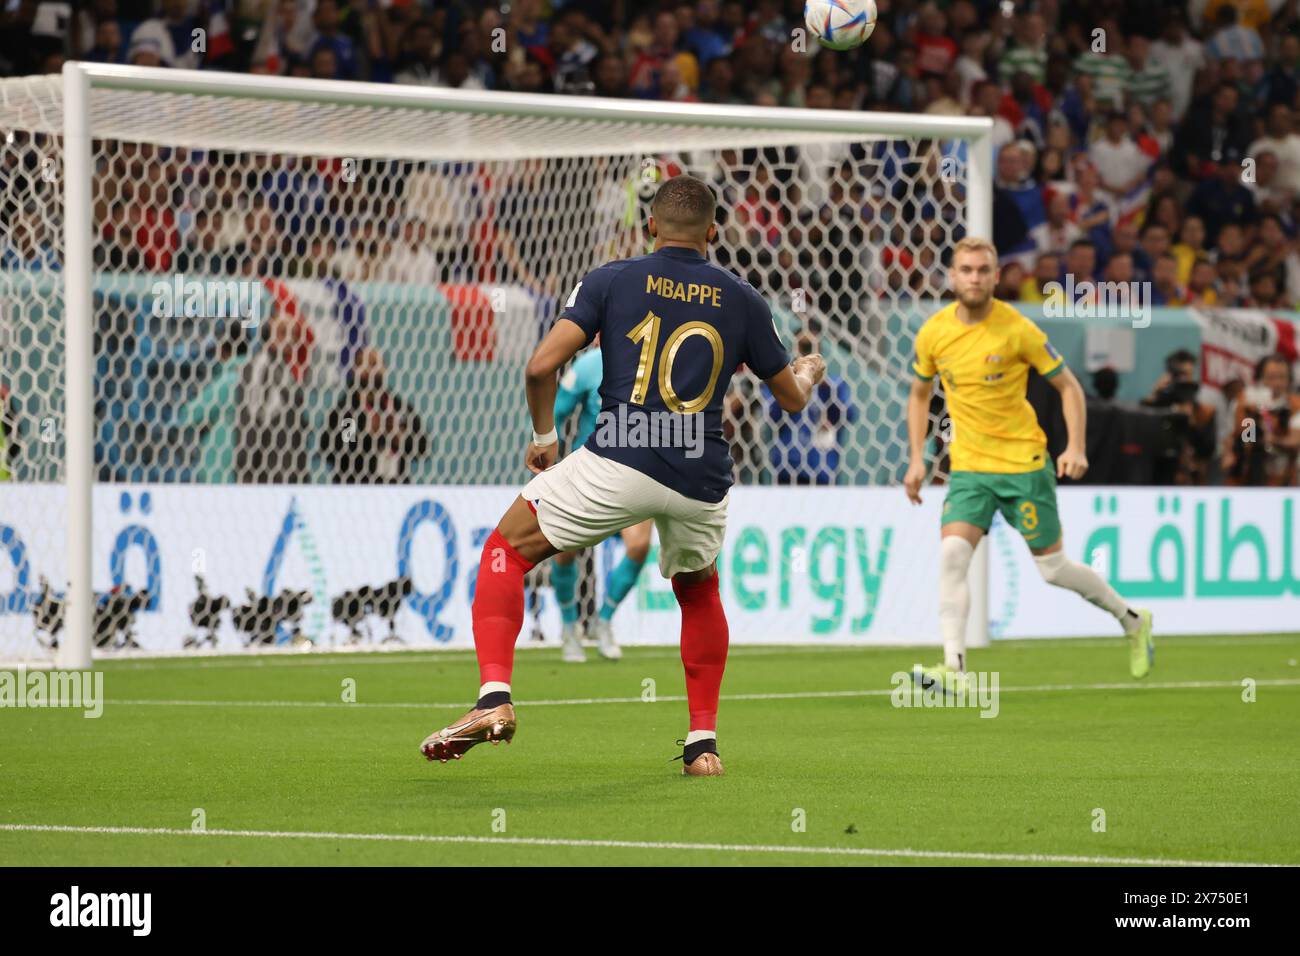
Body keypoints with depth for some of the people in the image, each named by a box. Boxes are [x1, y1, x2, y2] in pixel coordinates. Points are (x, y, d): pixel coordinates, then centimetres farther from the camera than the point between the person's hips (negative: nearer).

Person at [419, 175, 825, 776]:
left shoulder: (612, 280, 6)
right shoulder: (742, 300, 12)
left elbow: (542, 364, -4)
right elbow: (791, 396, 22)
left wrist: (543, 436, 13)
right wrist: (808, 373, 47)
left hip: (617, 464, -3)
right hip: (701, 482, 3)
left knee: (506, 552, 12)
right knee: (699, 591, 31)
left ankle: (494, 698, -7)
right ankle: (703, 743, 24)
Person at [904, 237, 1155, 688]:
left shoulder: (1018, 330, -12)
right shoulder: (933, 333, -1)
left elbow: (1068, 386, -3)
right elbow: (919, 393, 16)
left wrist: (1075, 447, -16)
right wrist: (917, 459, 8)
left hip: (1024, 464, -3)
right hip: (968, 467, 3)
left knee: (1053, 568, 4)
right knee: (951, 553, -19)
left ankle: (1133, 621, 29)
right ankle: (954, 668, -20)